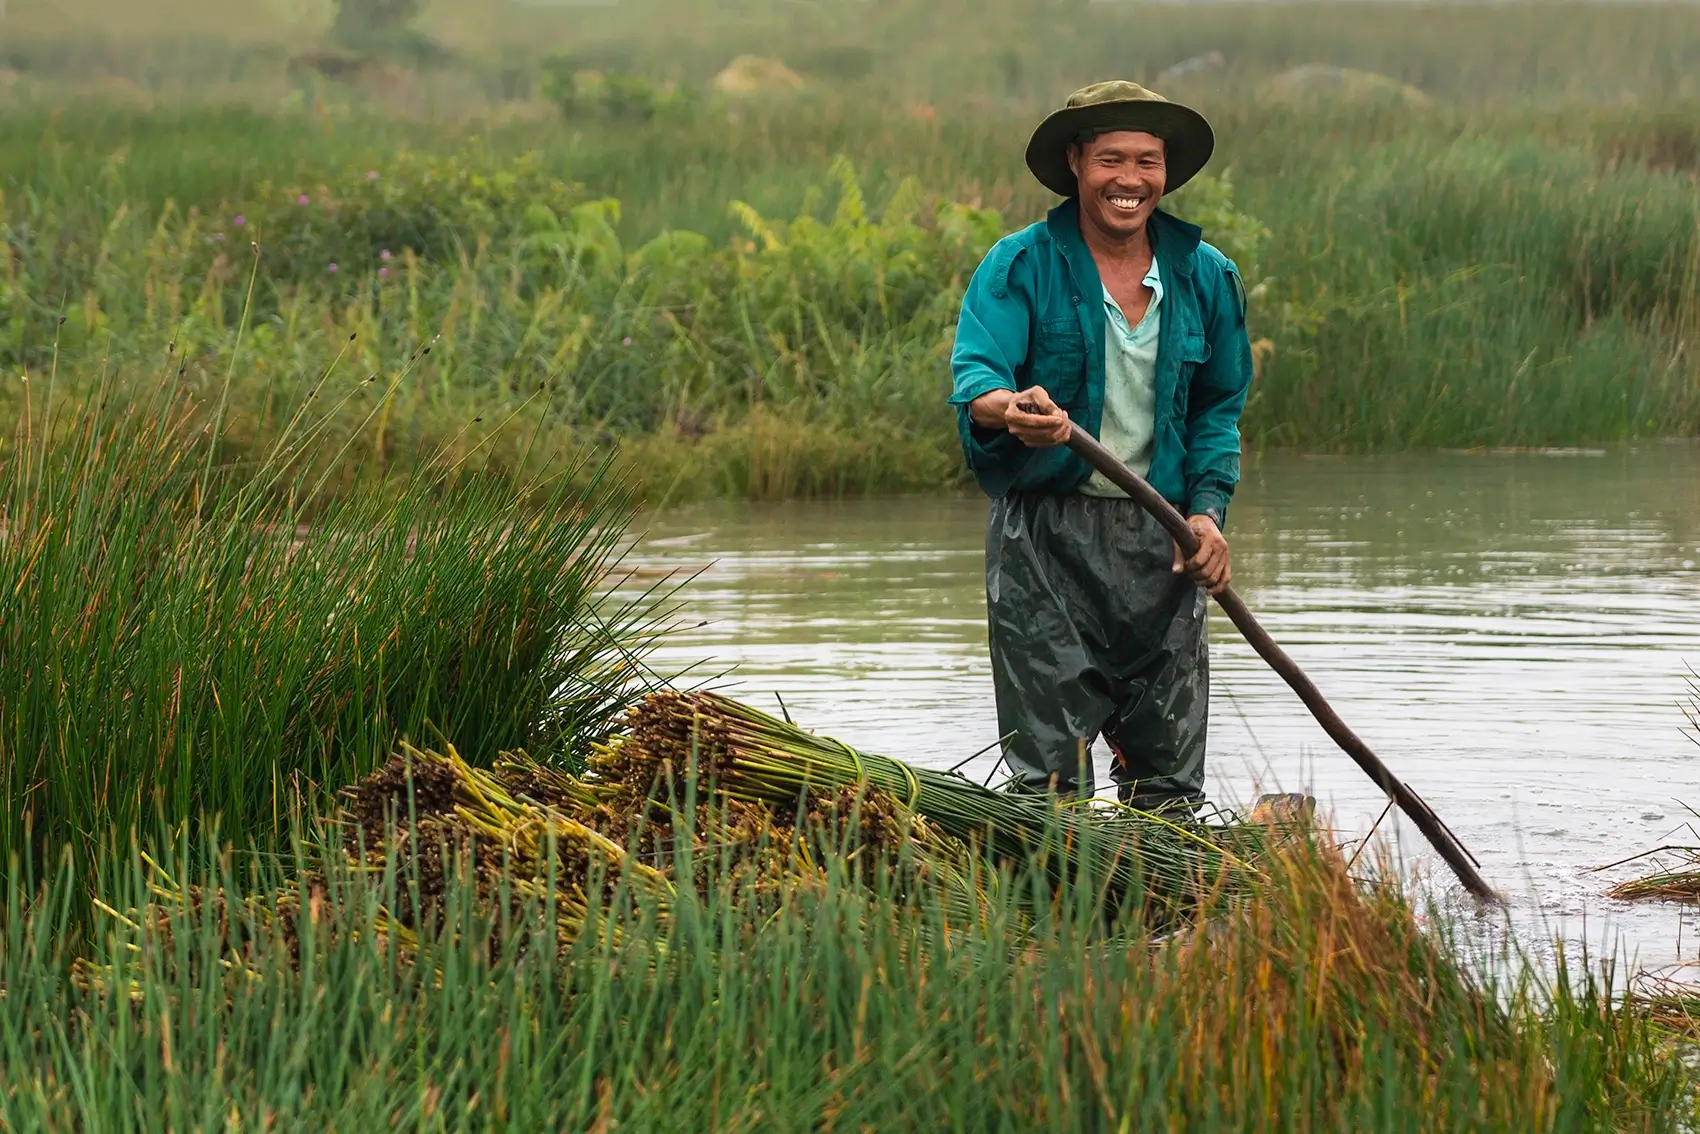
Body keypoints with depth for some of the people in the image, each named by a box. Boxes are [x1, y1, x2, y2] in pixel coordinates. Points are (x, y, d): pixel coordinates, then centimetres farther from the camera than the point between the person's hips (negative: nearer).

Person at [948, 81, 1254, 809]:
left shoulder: (1205, 276, 9)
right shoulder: (1020, 266, -4)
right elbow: (974, 372, -17)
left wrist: (1207, 509, 1)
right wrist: (1008, 409, -41)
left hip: (1160, 542, 4)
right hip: (1047, 536, -4)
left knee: (1169, 775, 7)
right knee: (1050, 771, -7)